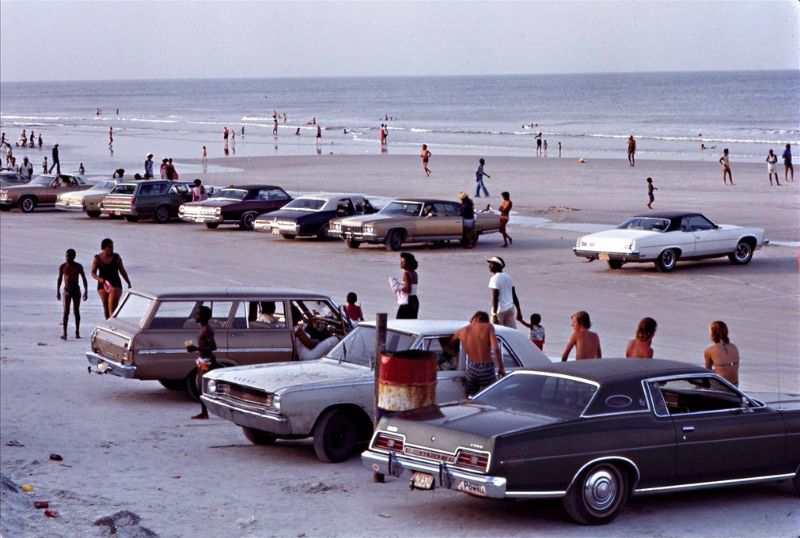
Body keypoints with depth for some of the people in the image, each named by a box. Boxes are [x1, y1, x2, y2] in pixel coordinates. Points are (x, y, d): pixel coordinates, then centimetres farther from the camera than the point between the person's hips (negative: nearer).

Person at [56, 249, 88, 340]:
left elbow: (84, 279, 2)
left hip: (76, 290, 0)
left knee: (76, 312, 6)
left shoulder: (78, 267, -3)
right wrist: (57, 291, 4)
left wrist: (86, 291, -2)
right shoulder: (62, 267, -2)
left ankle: (77, 332, 16)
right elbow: (59, 279, 7)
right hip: (67, 291, 0)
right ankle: (64, 333, -13)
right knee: (66, 312, -10)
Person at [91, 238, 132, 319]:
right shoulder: (97, 259, -2)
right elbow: (93, 273, -2)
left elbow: (122, 271, 8)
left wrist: (129, 283, 11)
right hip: (102, 285, 2)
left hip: (115, 284, -2)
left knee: (112, 308, -14)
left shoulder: (116, 257, -1)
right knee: (106, 307, 10)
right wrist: (99, 279, -23)